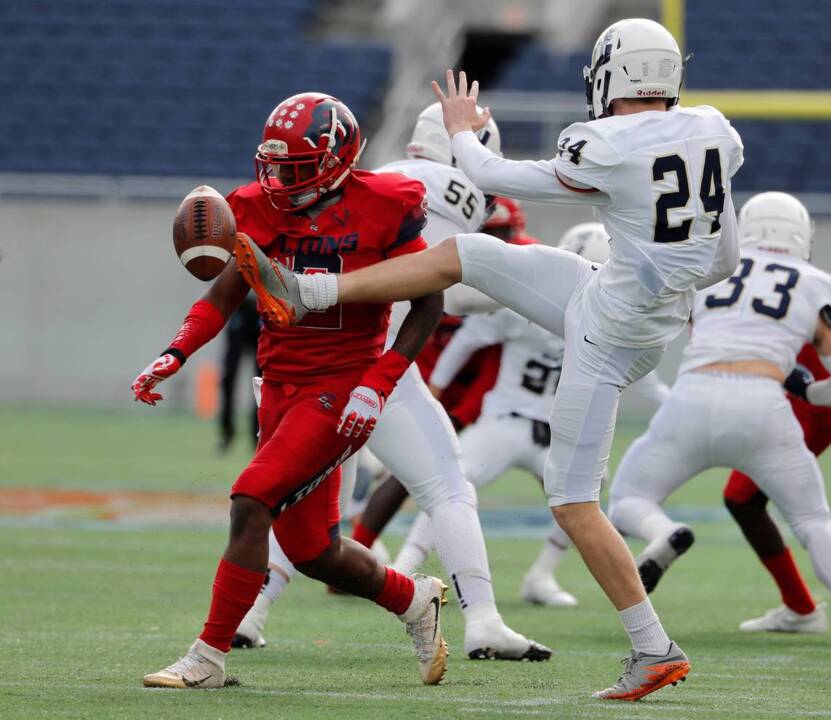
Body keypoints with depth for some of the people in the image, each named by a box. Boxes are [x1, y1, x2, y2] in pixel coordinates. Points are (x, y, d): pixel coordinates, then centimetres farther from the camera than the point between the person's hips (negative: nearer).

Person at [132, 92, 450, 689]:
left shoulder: (383, 208, -9)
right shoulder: (266, 210, 5)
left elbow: (428, 304, -4)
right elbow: (225, 294, 7)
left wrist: (378, 383, -14)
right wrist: (176, 355, -10)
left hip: (341, 389, -6)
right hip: (283, 386, 6)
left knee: (252, 502, -19)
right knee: (312, 551, 10)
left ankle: (209, 657, -14)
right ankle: (414, 600, 37)